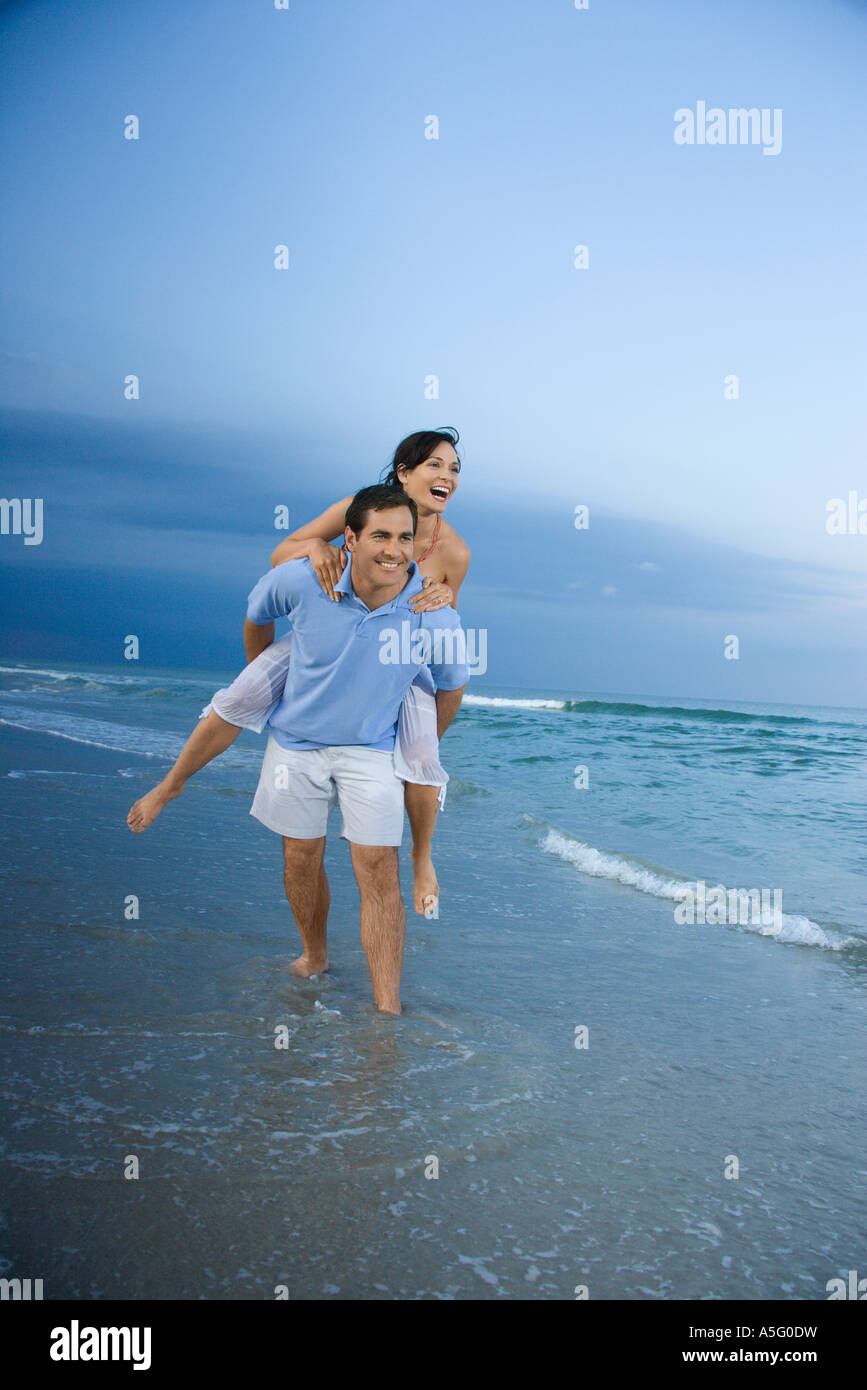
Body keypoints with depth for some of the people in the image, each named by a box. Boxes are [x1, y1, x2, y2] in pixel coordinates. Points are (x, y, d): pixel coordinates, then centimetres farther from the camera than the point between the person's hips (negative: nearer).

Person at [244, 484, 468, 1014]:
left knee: (380, 873, -6)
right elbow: (257, 617, 5)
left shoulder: (435, 614, -20)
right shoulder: (302, 581, -20)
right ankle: (315, 957, 39)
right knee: (302, 859, 13)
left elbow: (452, 688, 0)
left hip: (371, 748, -1)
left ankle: (388, 1011, 0)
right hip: (297, 738, 2)